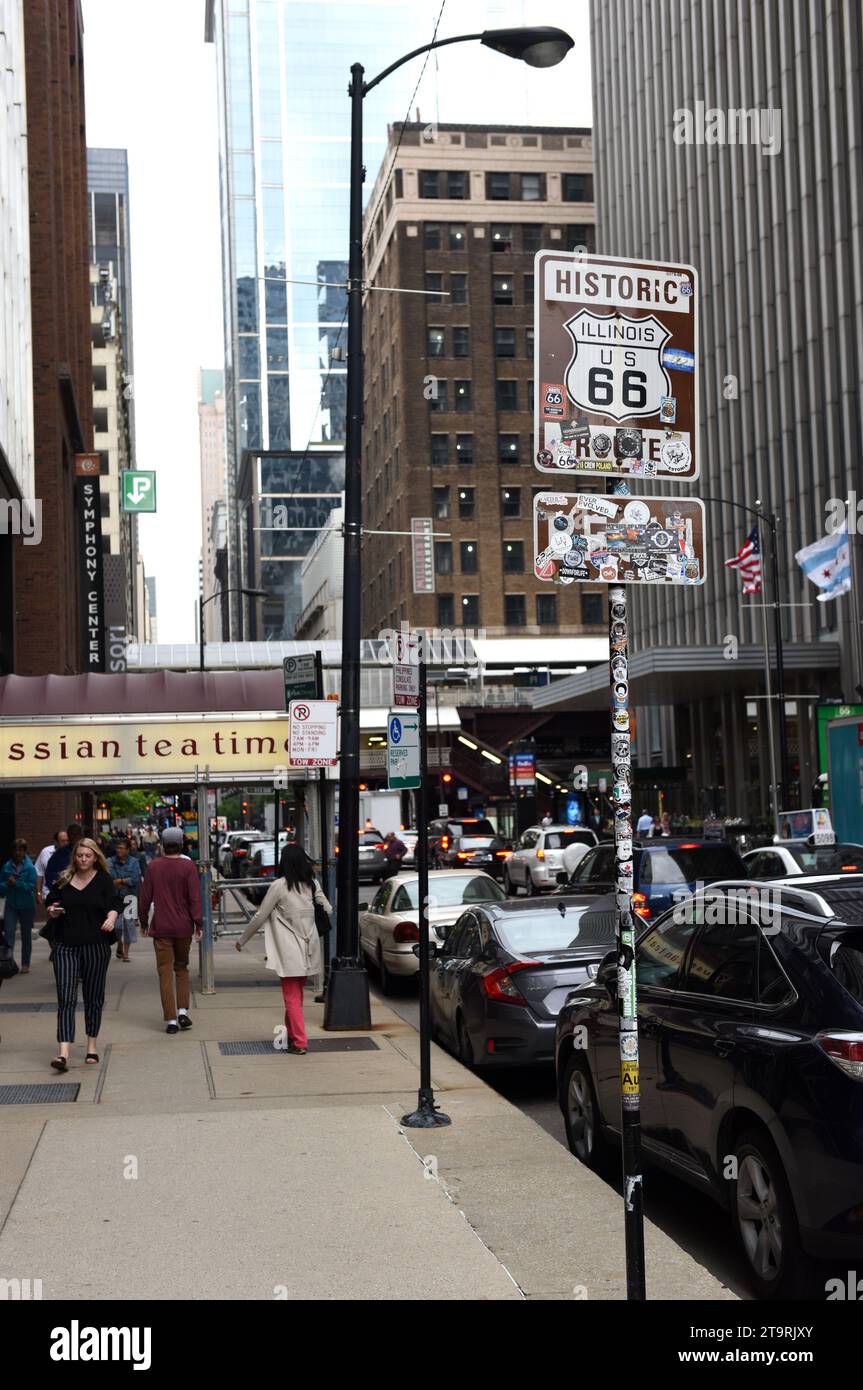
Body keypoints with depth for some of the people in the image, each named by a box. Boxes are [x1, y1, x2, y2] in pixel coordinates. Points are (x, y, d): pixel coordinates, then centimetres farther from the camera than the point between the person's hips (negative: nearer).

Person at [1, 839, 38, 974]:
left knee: (26, 935, 10)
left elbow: (31, 886, -16)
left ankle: (25, 964, 20)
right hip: (11, 905, 2)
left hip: (27, 906, -2)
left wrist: (16, 883, -21)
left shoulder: (30, 868, -9)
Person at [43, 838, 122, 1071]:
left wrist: (111, 918, -27)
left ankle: (92, 1047, 25)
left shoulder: (103, 880, 3)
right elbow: (49, 906, 18)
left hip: (96, 946, -1)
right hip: (66, 945, 1)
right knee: (66, 998, -10)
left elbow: (114, 903, -7)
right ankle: (63, 1053, -18)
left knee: (94, 998, 9)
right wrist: (51, 911, -5)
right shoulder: (63, 880, 8)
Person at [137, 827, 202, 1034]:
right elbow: (195, 897, -10)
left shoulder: (153, 866, -2)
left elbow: (144, 897, 2)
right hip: (183, 927, 0)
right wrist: (198, 924, -6)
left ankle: (171, 1019, -1)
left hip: (161, 927, 0)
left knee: (165, 972, 2)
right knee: (182, 968, 17)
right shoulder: (188, 866, -7)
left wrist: (144, 922, 13)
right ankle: (183, 1011, 7)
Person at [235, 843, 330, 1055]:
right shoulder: (312, 884, 4)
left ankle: (300, 1043, -3)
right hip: (308, 949, 5)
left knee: (292, 998, 0)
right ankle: (291, 1034, 26)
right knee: (296, 994, 18)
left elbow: (260, 916, -6)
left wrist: (242, 940, 5)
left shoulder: (279, 886, -10)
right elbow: (328, 910, 8)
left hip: (289, 951, -5)